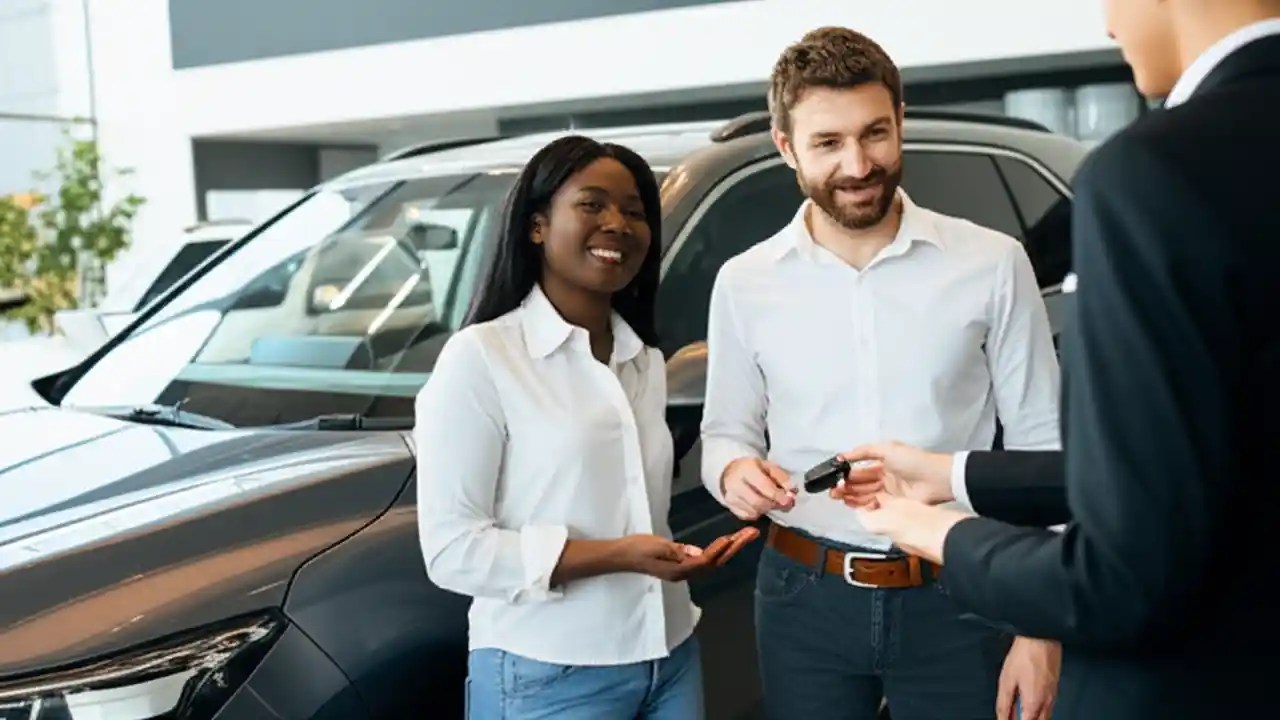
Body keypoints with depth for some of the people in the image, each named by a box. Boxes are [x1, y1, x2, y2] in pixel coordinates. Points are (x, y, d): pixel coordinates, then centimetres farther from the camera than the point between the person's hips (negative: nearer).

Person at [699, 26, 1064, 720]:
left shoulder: (992, 264, -5)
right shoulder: (745, 282, 0)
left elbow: (1040, 446, -1)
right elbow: (725, 432, 9)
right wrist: (734, 472, -15)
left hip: (955, 600, -1)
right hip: (804, 598, 2)